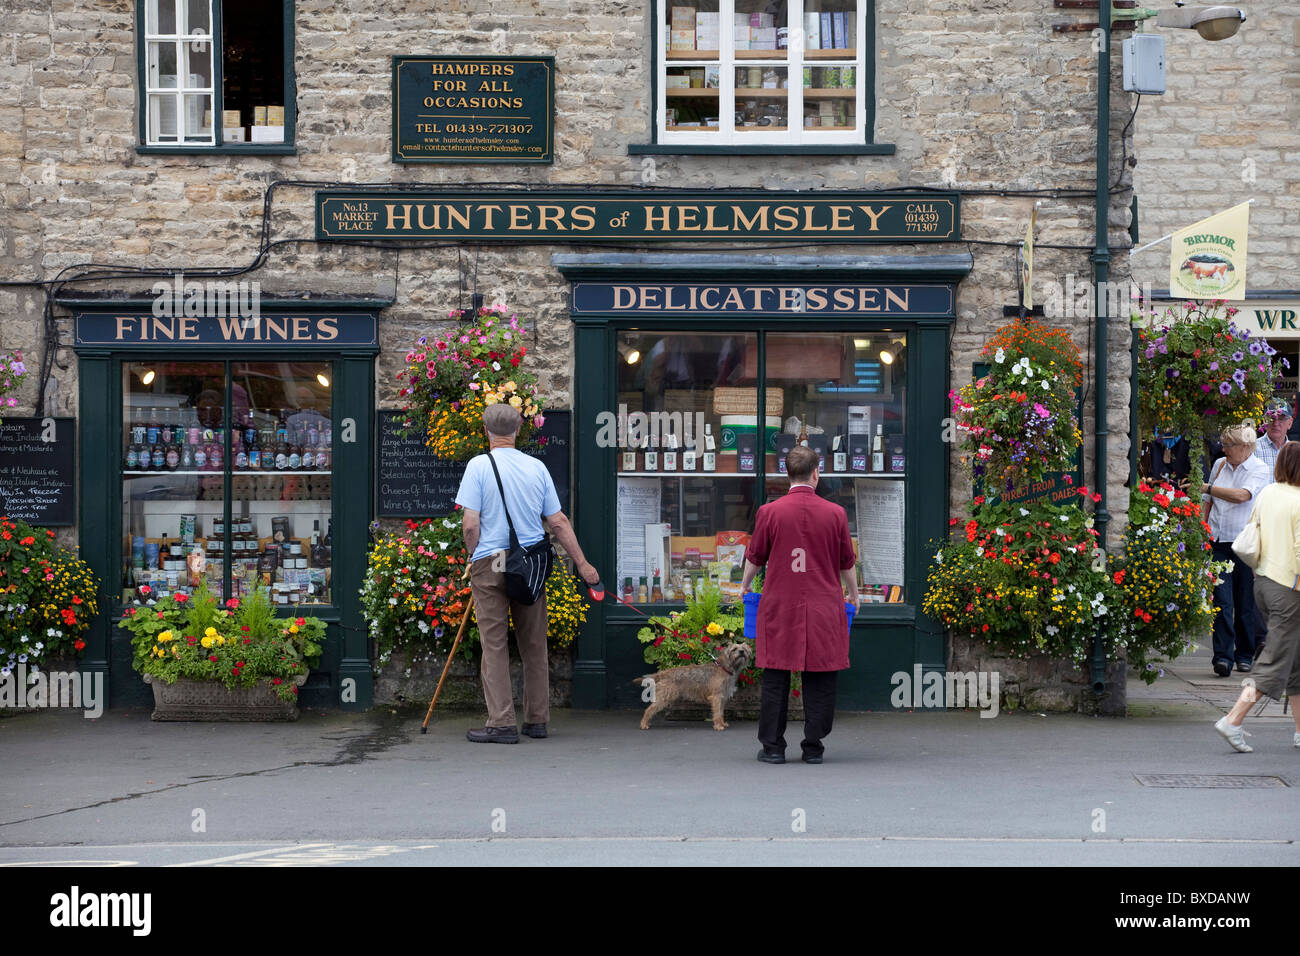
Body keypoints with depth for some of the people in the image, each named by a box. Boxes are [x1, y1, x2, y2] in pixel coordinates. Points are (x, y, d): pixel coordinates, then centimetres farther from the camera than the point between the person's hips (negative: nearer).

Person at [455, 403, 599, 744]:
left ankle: (502, 722, -5)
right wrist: (582, 564, 13)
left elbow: (470, 524, -11)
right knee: (534, 645, 11)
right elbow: (558, 522, 6)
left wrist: (473, 557, 7)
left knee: (494, 645, -1)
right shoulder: (537, 467, 5)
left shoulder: (479, 466, -6)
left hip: (491, 563, -4)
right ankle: (537, 720, 16)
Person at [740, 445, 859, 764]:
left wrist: (745, 584, 29)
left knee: (775, 679, 6)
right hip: (823, 611, 0)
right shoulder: (835, 513, -2)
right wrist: (854, 594, 26)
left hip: (779, 607, 0)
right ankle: (813, 747, 7)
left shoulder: (769, 512, -4)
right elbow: (847, 563, 8)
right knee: (819, 681, 6)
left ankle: (772, 747, 7)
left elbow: (755, 558, 8)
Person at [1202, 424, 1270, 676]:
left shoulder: (1259, 470, -3)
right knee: (1222, 599, -9)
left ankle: (1244, 655, 17)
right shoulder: (1219, 465, 12)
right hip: (1219, 541, 3)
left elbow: (1242, 495, -18)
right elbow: (1208, 502, 21)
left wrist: (1207, 488, -13)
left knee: (1245, 603, 4)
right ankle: (1223, 655, -14)